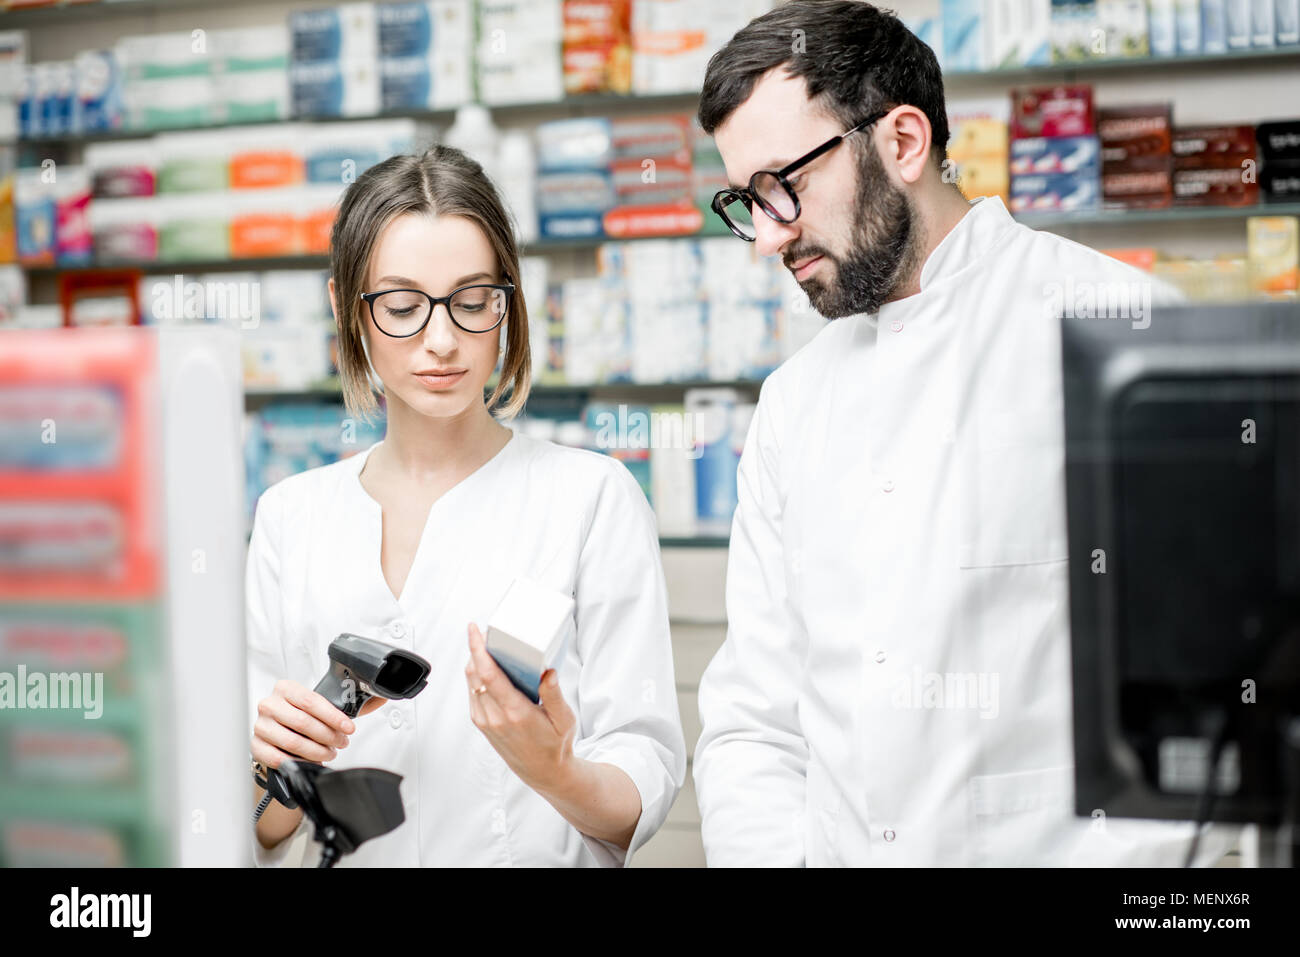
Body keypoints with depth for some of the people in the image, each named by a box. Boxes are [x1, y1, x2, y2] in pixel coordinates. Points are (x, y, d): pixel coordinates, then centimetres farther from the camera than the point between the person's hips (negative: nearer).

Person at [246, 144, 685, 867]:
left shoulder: (594, 496, 0)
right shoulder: (289, 517, 9)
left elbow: (643, 793, -2)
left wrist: (557, 774, -20)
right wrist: (271, 761, -10)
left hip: (538, 860, -3)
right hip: (347, 863, 3)